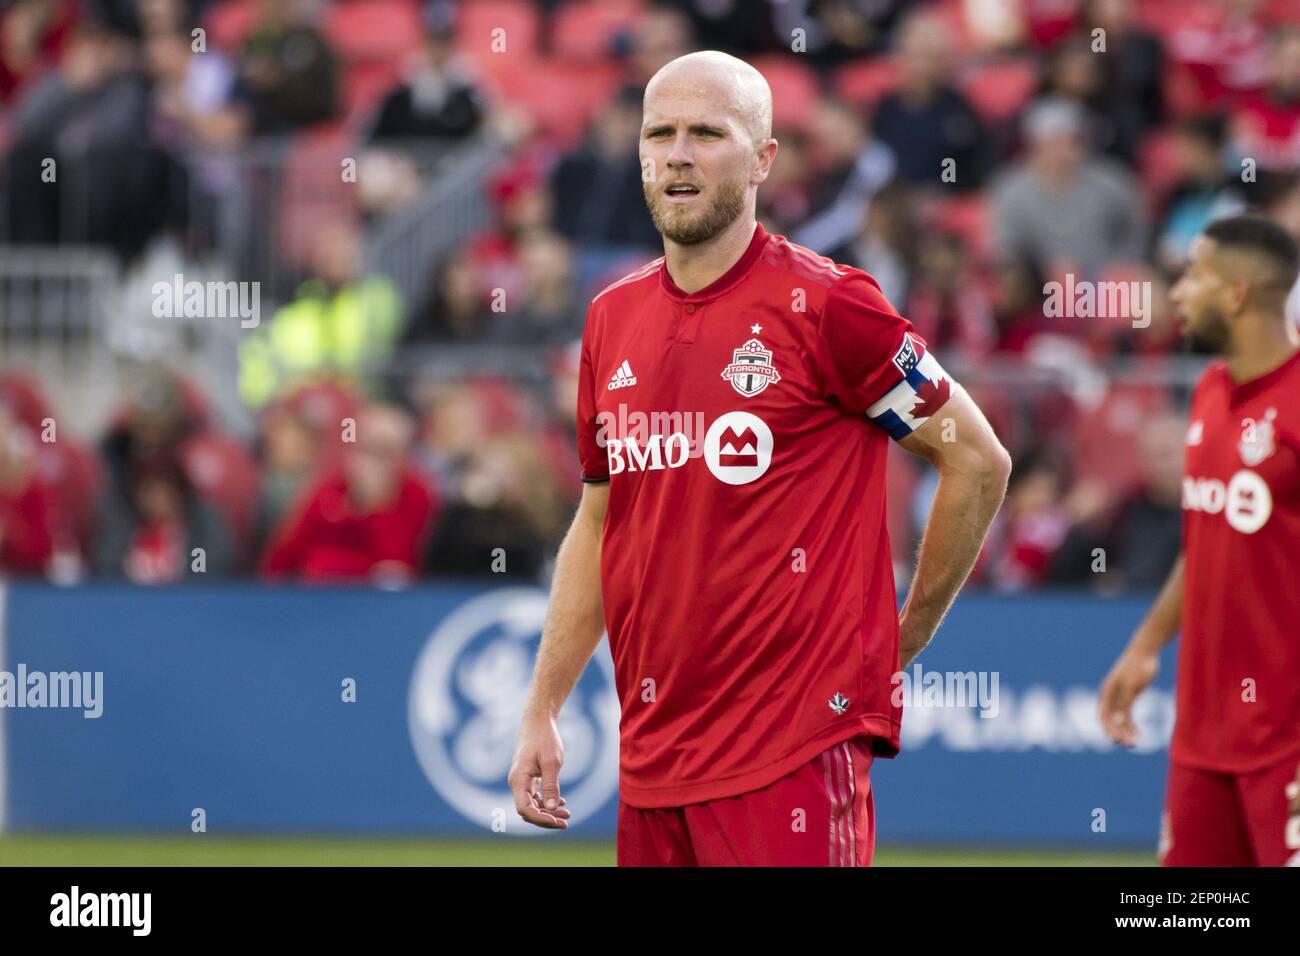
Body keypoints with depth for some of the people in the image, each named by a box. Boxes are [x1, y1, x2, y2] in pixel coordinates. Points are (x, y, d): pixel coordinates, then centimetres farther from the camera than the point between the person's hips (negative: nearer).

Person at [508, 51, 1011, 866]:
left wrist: (902, 639, 3)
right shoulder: (613, 318, 12)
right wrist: (541, 713, 15)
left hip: (791, 754, -6)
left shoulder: (822, 303, -7)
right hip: (651, 756, 6)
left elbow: (979, 461, -1)